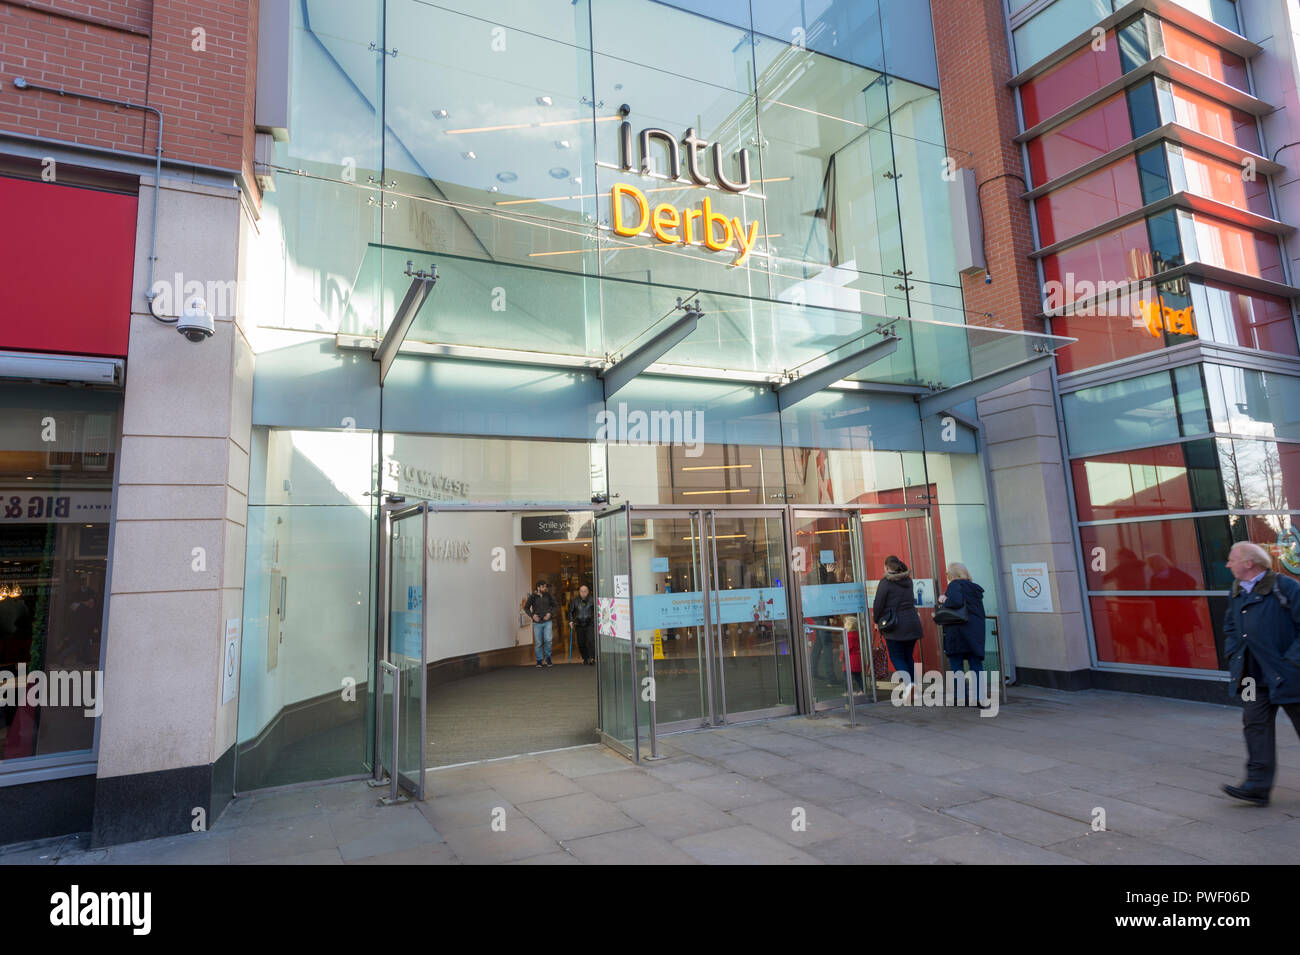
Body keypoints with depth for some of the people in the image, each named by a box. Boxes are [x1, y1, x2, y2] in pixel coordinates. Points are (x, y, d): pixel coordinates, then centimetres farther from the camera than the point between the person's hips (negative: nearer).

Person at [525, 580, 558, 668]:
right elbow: (526, 608, 7)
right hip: (537, 623, 0)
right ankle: (539, 660, 18)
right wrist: (532, 615, -10)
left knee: (548, 640, -13)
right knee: (538, 643, 3)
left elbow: (555, 607, 8)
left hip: (547, 622, 0)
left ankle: (548, 657, 11)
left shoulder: (548, 596, 0)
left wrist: (550, 613, -10)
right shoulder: (533, 597, -3)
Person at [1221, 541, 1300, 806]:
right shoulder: (1237, 592, 10)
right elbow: (1230, 628, 22)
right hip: (1256, 676, 6)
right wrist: (1234, 655, 9)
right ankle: (1258, 785, 1)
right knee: (1255, 724, 1)